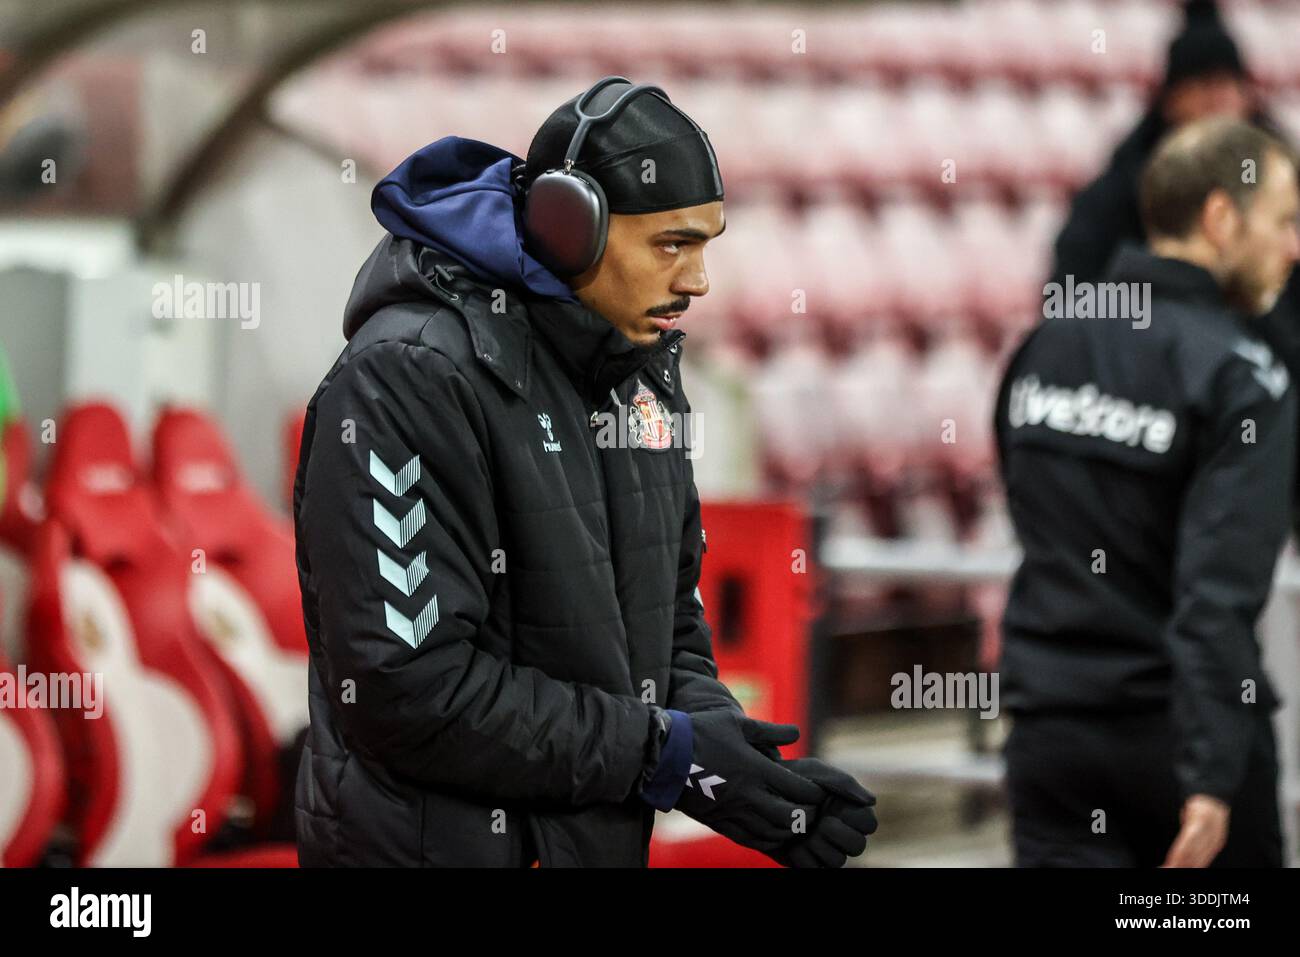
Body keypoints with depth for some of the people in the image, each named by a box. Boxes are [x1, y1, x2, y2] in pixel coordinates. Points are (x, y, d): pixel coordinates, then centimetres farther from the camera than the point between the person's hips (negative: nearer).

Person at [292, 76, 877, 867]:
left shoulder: (644, 375, 7)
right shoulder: (409, 380, -19)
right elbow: (407, 690, -24)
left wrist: (731, 758, -7)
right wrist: (661, 753, -20)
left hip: (604, 838, 8)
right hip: (442, 841, -8)